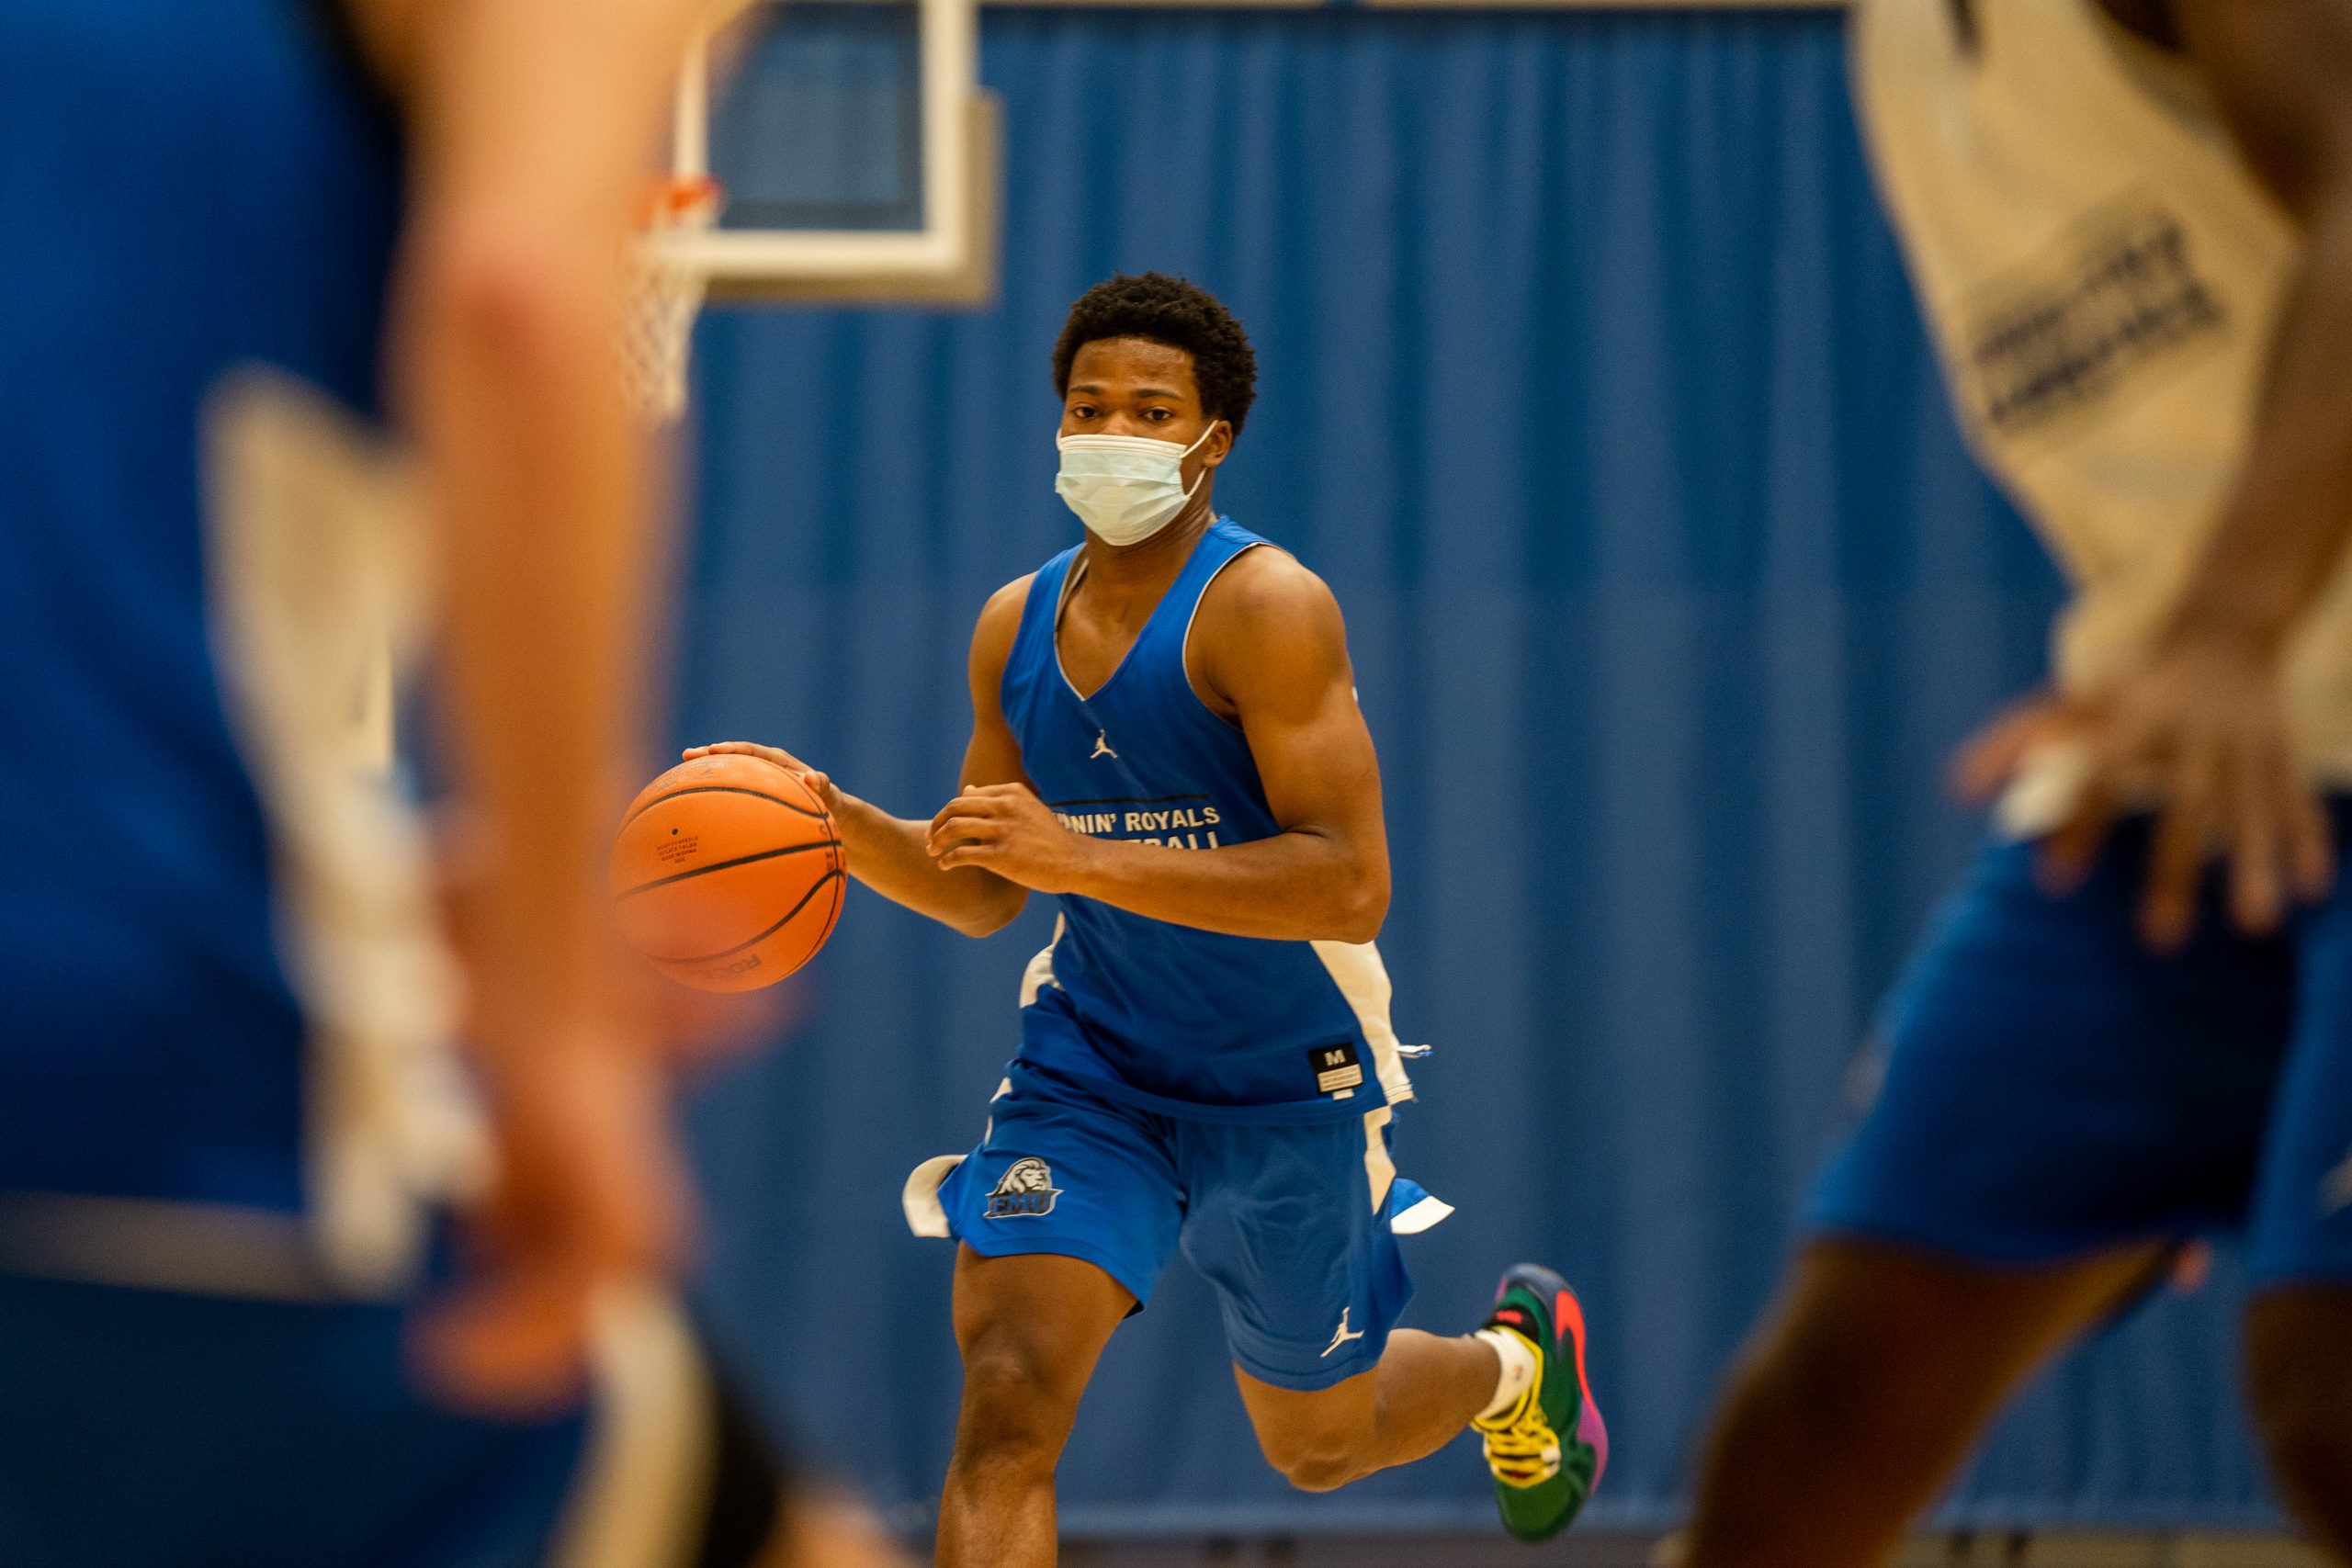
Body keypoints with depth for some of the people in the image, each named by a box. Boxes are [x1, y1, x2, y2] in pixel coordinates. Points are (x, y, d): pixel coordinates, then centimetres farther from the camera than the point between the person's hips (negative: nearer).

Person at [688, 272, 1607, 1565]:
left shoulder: (1265, 607, -19)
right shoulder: (1015, 625, 1)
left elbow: (1350, 885, -27)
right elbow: (983, 893, 12)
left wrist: (1086, 858, -32)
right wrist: (845, 827, -9)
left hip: (1286, 1083, -4)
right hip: (1093, 1060, 4)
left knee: (1318, 1448, 18)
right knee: (1006, 1397, -20)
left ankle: (1513, 1356, 52)